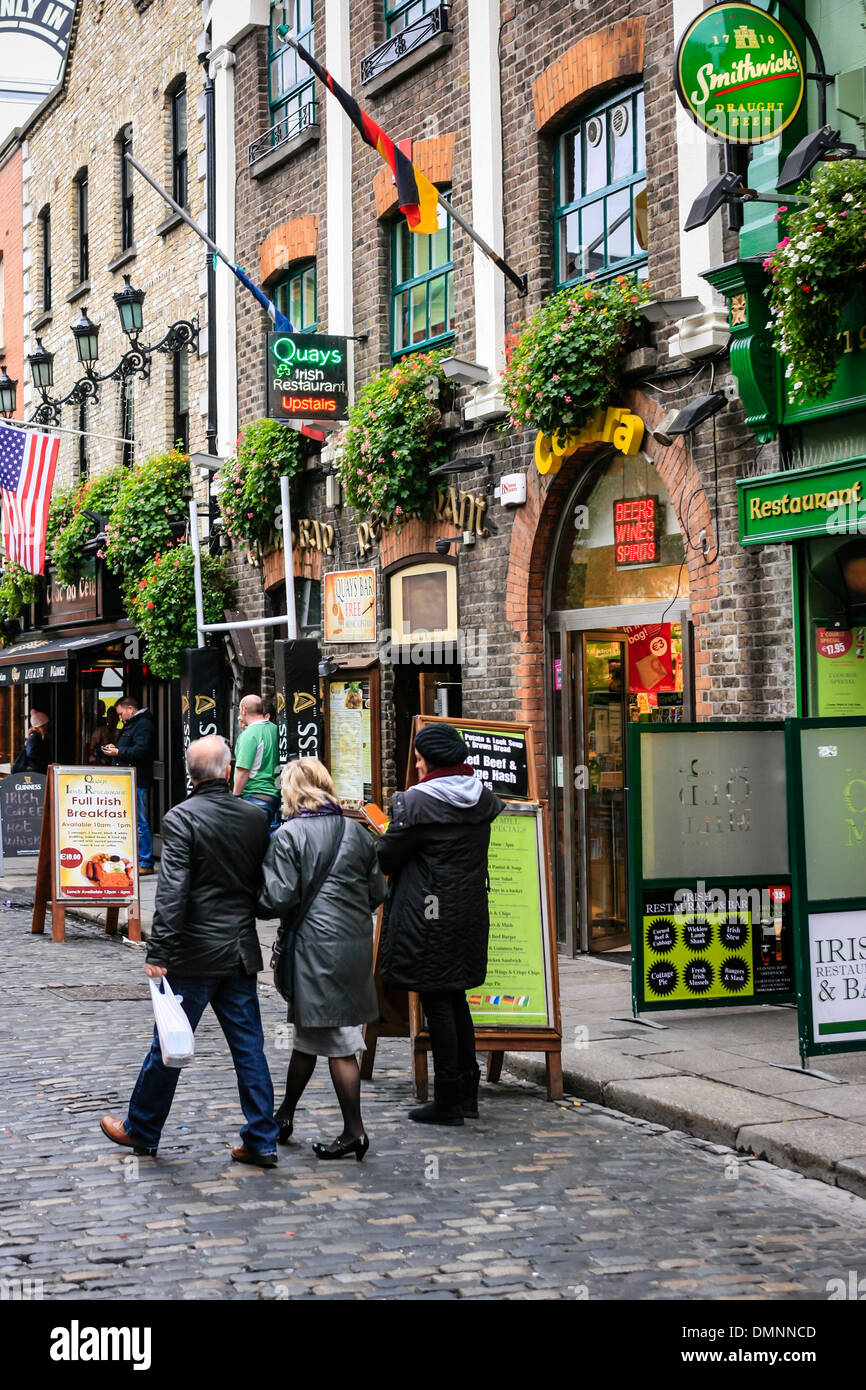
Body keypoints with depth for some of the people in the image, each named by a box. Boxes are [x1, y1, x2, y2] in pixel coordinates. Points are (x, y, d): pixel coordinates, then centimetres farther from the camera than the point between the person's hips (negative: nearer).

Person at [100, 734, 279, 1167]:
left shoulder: (181, 818, -12)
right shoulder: (254, 817, 4)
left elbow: (171, 890, -18)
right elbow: (264, 885, 11)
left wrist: (159, 952, -17)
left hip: (195, 953, -5)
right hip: (241, 952, 5)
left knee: (168, 1044, 8)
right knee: (248, 1046, 8)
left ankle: (141, 1130, 22)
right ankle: (261, 1142, 10)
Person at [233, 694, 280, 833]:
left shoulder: (249, 734, -15)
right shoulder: (274, 729, 8)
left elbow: (243, 770, -18)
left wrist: (236, 796, -10)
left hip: (255, 797, -8)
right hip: (275, 794, 8)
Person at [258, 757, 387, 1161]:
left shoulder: (288, 835, -9)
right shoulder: (356, 831, 7)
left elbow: (279, 899, -13)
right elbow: (377, 892, 10)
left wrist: (254, 905, 6)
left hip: (317, 945, -6)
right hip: (358, 943, 6)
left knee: (337, 1043, 0)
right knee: (308, 1035, 16)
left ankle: (354, 1131, 5)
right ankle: (284, 1116, 27)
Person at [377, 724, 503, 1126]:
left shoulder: (417, 801, -14)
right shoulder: (482, 797, 6)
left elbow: (385, 857, -11)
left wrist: (377, 840, 15)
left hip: (430, 917, -7)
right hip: (470, 911, 7)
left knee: (437, 1004, -1)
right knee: (456, 998, 16)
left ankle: (448, 1100, 3)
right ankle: (467, 1090, 21)